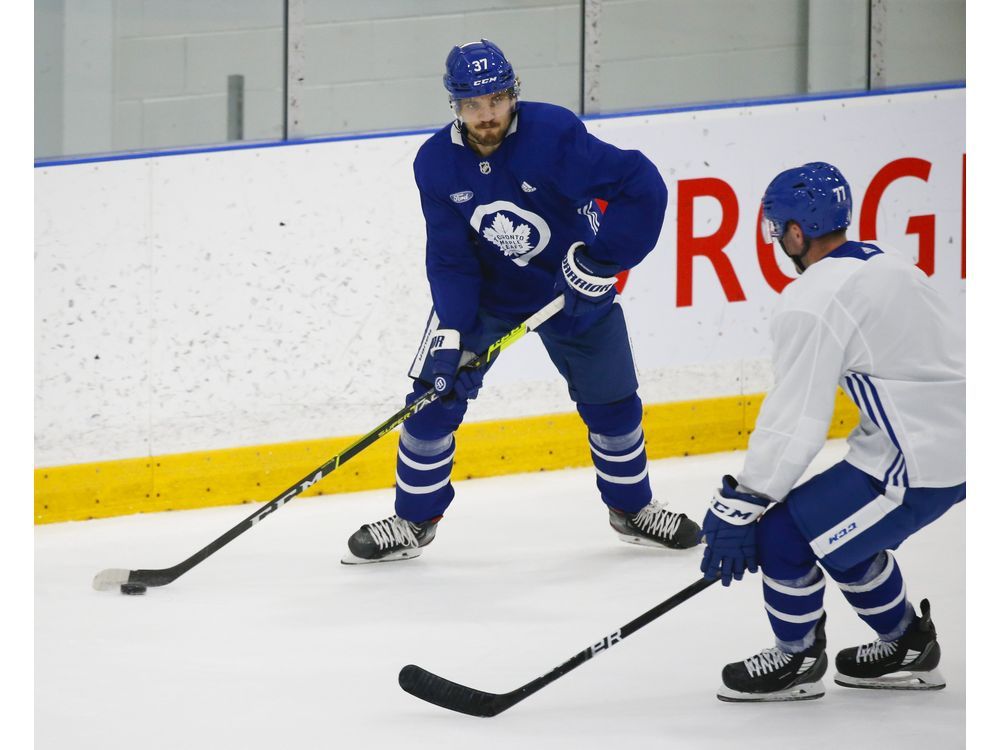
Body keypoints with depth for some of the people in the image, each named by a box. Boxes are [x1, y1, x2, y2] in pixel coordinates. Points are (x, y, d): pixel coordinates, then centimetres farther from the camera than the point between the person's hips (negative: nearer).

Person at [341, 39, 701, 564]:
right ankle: (414, 520, 10)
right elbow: (450, 259, -14)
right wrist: (450, 336, -26)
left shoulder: (553, 133, -30)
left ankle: (632, 509, 33)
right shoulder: (436, 163, -18)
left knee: (612, 402, 8)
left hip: (570, 287, -1)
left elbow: (642, 187, -32)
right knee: (436, 396, -8)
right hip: (482, 289, 1)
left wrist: (598, 262, -31)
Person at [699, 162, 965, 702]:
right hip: (955, 434, 10)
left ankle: (797, 659, 17)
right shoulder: (887, 266, 12)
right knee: (838, 529, 25)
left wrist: (739, 508, -11)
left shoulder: (811, 306, -17)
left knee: (783, 534, -2)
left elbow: (795, 423, -18)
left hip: (920, 464, -10)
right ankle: (907, 646, 36)